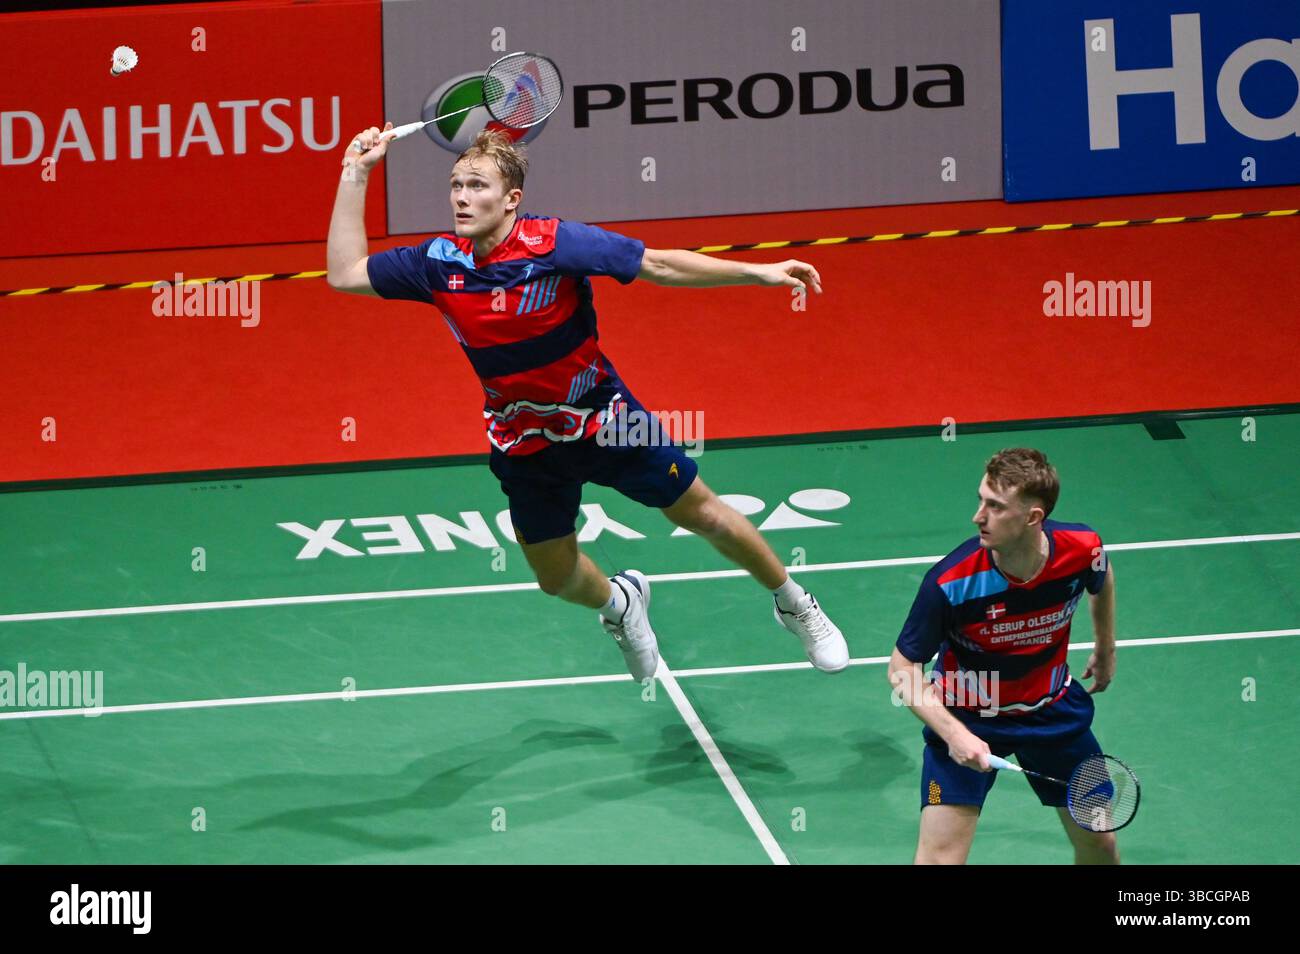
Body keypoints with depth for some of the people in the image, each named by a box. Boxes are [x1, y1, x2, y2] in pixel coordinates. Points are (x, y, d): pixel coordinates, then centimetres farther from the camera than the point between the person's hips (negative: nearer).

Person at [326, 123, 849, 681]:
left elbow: (660, 265, -17)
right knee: (556, 577, 13)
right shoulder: (440, 263, -11)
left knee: (703, 515, 7)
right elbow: (345, 273, -4)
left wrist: (757, 272, -21)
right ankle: (619, 603, 50)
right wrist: (355, 175, -10)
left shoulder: (556, 244, -23)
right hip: (525, 448, 3)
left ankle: (793, 605, 31)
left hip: (603, 422, -3)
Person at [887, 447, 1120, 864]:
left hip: (1052, 708, 4)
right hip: (965, 718, -4)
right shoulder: (951, 582, -32)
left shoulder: (1082, 549, -22)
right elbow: (902, 670, -19)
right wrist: (953, 733, -31)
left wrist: (1106, 650, 20)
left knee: (1099, 842, 14)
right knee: (940, 859, -13)